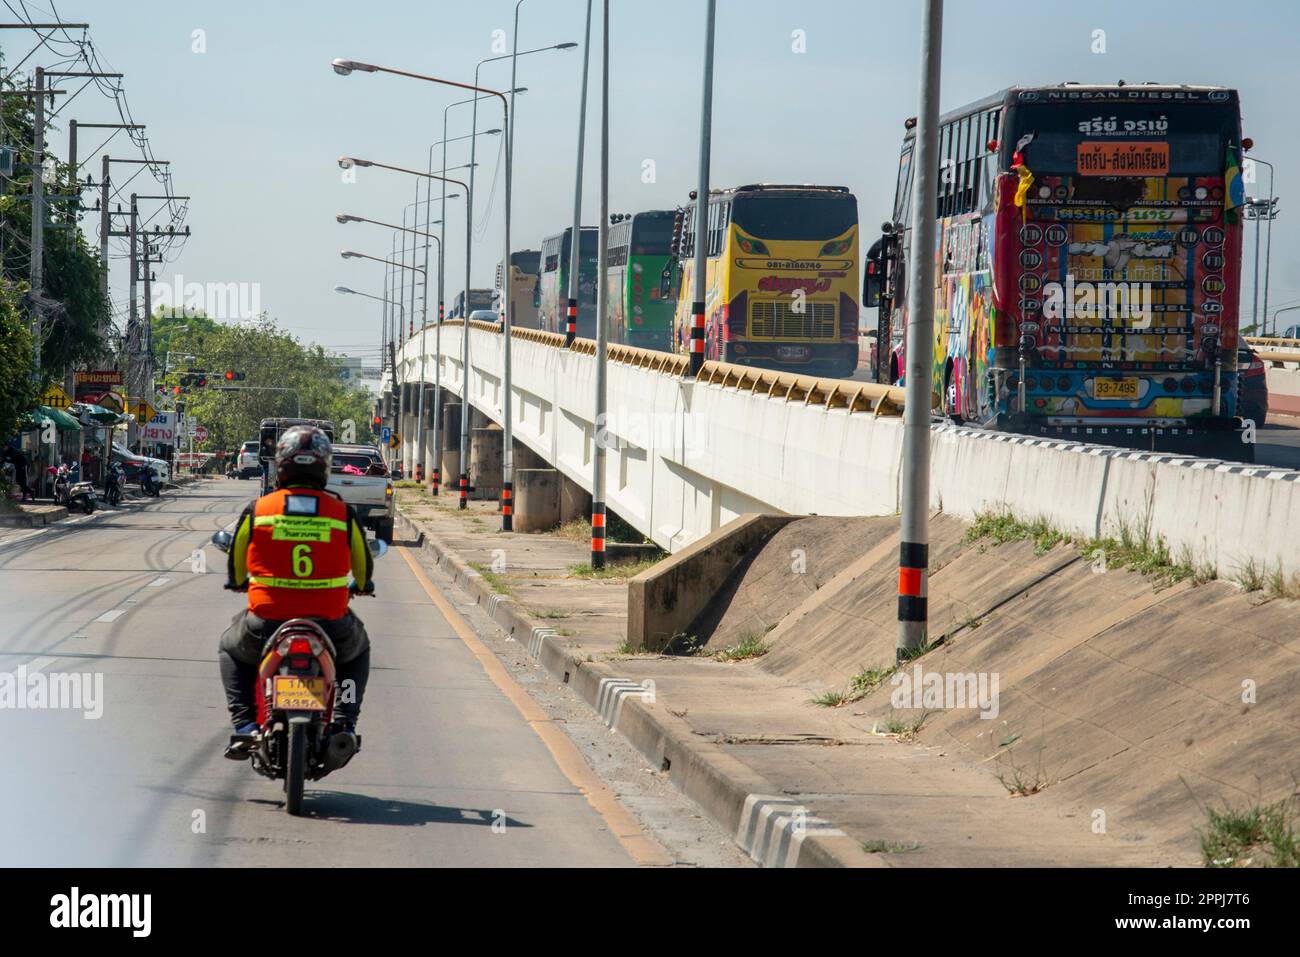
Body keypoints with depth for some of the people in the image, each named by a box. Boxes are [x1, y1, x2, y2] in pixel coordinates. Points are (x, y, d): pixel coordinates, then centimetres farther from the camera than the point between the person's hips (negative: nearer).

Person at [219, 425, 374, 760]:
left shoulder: (256, 511, -3)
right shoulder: (343, 513, -2)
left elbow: (235, 567, 12)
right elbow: (363, 564, 14)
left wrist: (238, 583, 37)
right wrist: (361, 586, 38)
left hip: (267, 623, 0)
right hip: (330, 624, 1)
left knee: (232, 650, 31)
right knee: (357, 651, 34)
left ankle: (245, 723, 12)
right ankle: (344, 722, 16)